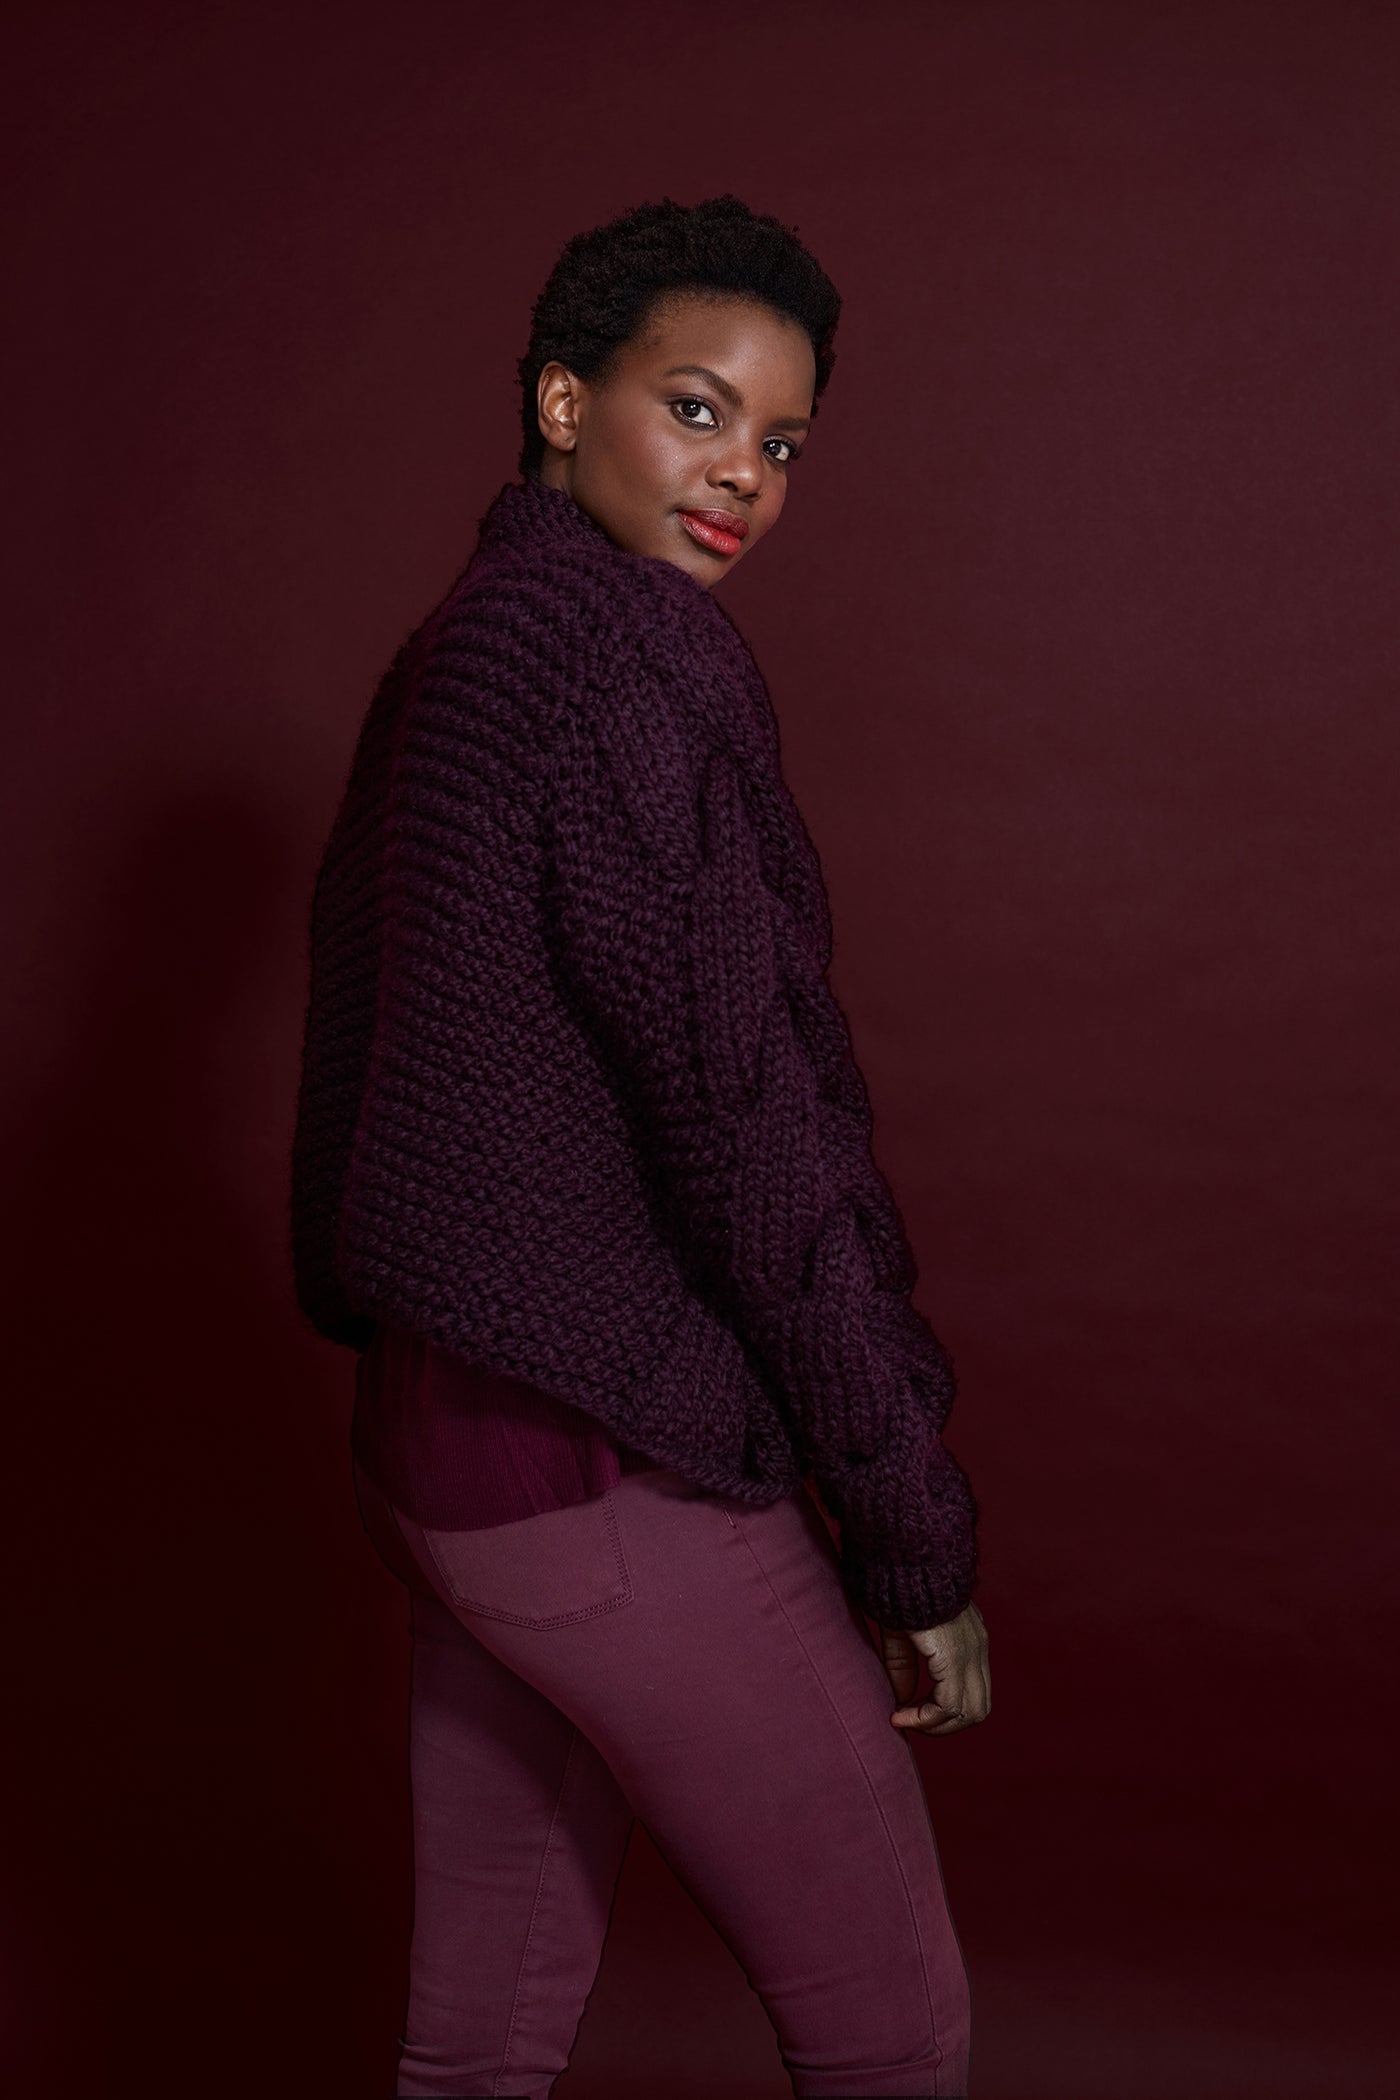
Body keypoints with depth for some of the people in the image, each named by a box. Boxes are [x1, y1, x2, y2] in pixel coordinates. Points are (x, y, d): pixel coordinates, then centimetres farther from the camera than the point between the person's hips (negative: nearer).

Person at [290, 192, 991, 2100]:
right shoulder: (628, 647, -16)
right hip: (617, 1473, -9)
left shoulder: (442, 663, 13)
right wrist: (922, 1539, -13)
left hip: (442, 1434, 9)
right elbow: (747, 1117, -21)